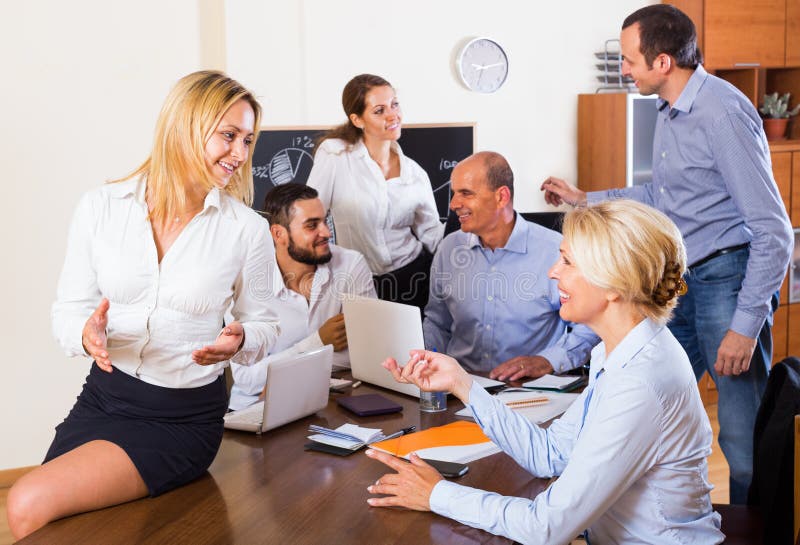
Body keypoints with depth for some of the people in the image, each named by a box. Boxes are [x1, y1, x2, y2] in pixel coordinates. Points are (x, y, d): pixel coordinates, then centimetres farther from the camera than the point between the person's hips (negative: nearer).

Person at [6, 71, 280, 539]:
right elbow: (69, 309, 3)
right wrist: (87, 334, -20)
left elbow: (262, 324, 6)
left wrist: (237, 341, -17)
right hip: (102, 399, 3)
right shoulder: (101, 208, -3)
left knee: (30, 506, -20)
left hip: (184, 418, -3)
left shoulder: (248, 229, -7)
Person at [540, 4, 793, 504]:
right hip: (683, 279, 9)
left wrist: (747, 325, -20)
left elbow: (773, 229, -19)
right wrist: (584, 198, 27)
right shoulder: (670, 113, 11)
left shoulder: (723, 113, -18)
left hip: (727, 274, -9)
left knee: (743, 436, -6)